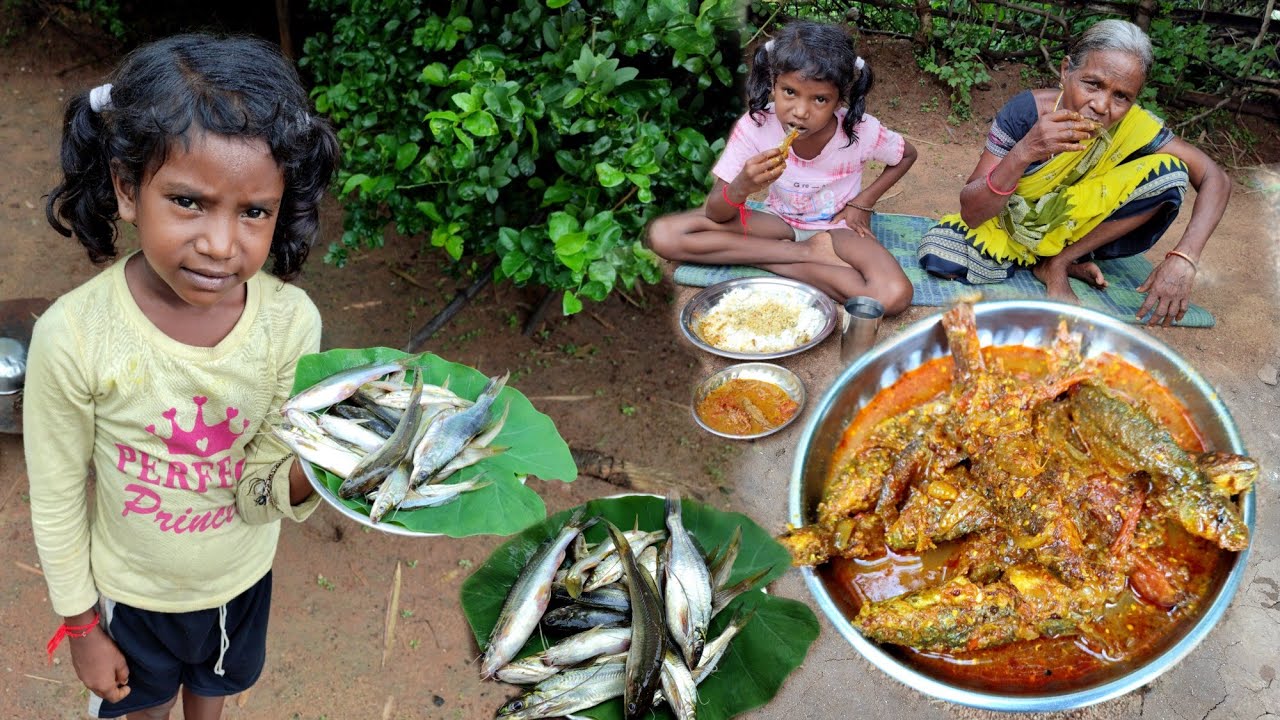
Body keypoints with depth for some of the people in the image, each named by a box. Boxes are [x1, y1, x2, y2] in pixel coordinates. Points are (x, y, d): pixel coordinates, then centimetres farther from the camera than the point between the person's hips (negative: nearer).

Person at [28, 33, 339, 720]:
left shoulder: (290, 322, -27)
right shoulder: (73, 337, -31)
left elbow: (257, 495, -19)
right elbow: (57, 502, -15)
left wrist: (304, 475, -41)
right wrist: (81, 625, -5)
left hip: (239, 578, 2)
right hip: (130, 588, -2)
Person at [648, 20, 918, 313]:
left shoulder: (862, 131, -23)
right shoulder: (754, 127, -23)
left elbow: (907, 155, 2)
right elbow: (715, 215, -20)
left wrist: (864, 202, -10)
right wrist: (742, 187, -42)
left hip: (835, 224, -1)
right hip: (777, 218, 2)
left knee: (894, 296, -33)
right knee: (663, 236, -22)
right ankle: (807, 254, -16)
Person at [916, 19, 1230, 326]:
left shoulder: (1135, 127, -22)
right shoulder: (1025, 112, -26)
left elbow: (1215, 179, -17)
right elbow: (971, 214, -27)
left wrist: (1183, 260, -34)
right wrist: (1023, 154, -44)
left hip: (1081, 232, 1)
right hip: (1013, 226, -1)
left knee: (1171, 173, -21)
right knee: (936, 254, -30)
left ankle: (1057, 263, -8)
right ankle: (1066, 262, -4)